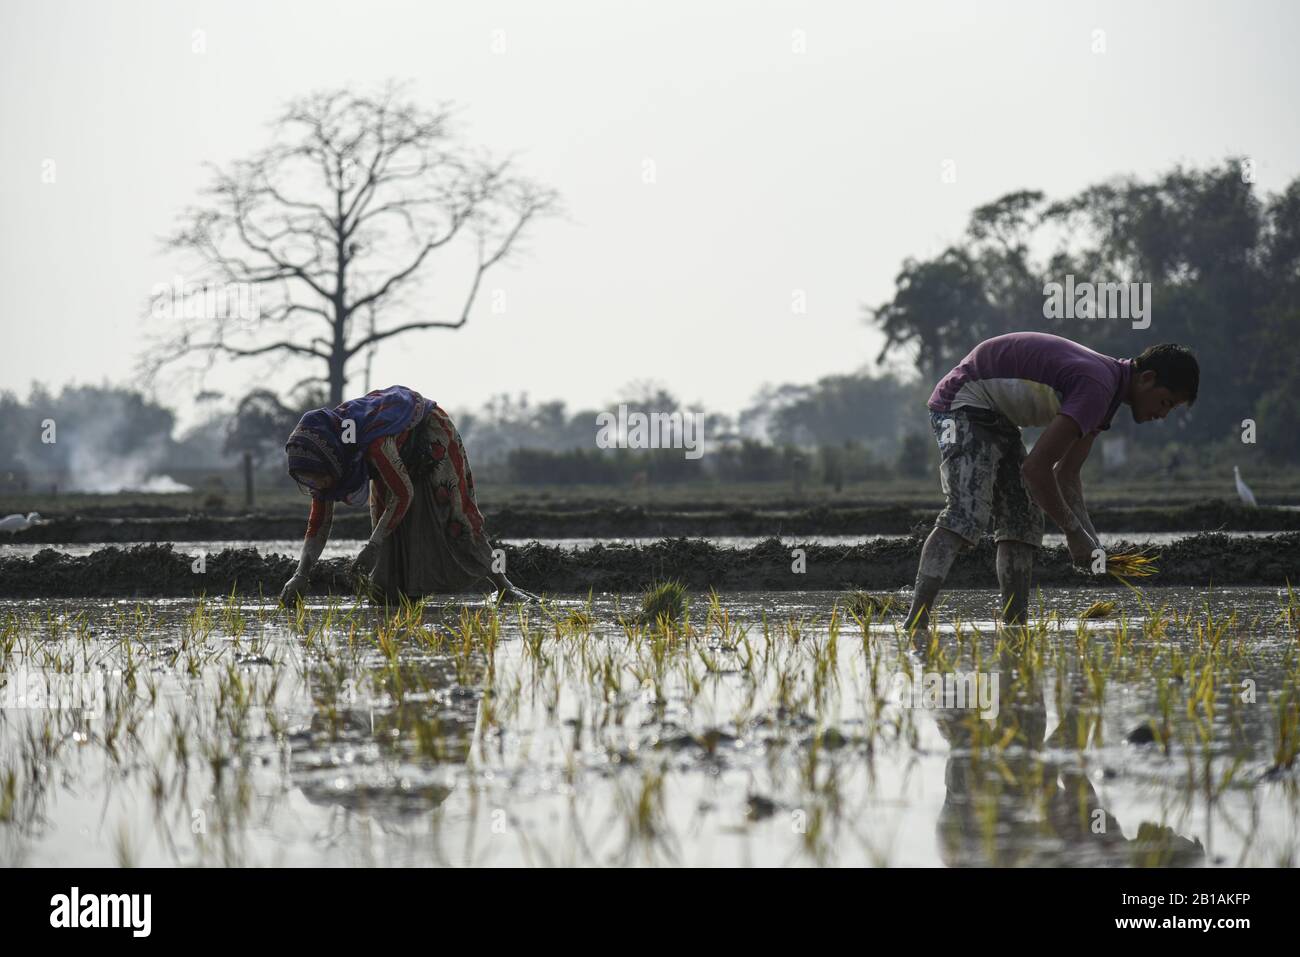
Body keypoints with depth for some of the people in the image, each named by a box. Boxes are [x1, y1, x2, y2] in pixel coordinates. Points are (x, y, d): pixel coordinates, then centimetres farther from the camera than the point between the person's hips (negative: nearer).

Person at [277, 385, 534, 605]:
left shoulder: (373, 443, -45)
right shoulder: (321, 459, -22)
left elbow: (404, 493, -36)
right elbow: (319, 523, -16)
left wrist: (372, 548, -37)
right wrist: (300, 575, -24)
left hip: (429, 431, -7)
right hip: (401, 452, 7)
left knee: (454, 513, -11)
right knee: (388, 520, -3)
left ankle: (503, 587, -5)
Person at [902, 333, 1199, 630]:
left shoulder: (1107, 392, 7)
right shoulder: (1097, 386, -27)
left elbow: (1065, 473, 13)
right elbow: (1036, 468, -29)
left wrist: (1093, 544, 3)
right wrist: (1074, 532, -18)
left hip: (996, 415, 11)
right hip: (963, 403, -11)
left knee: (1022, 522, 6)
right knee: (967, 514, -24)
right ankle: (914, 625, -32)